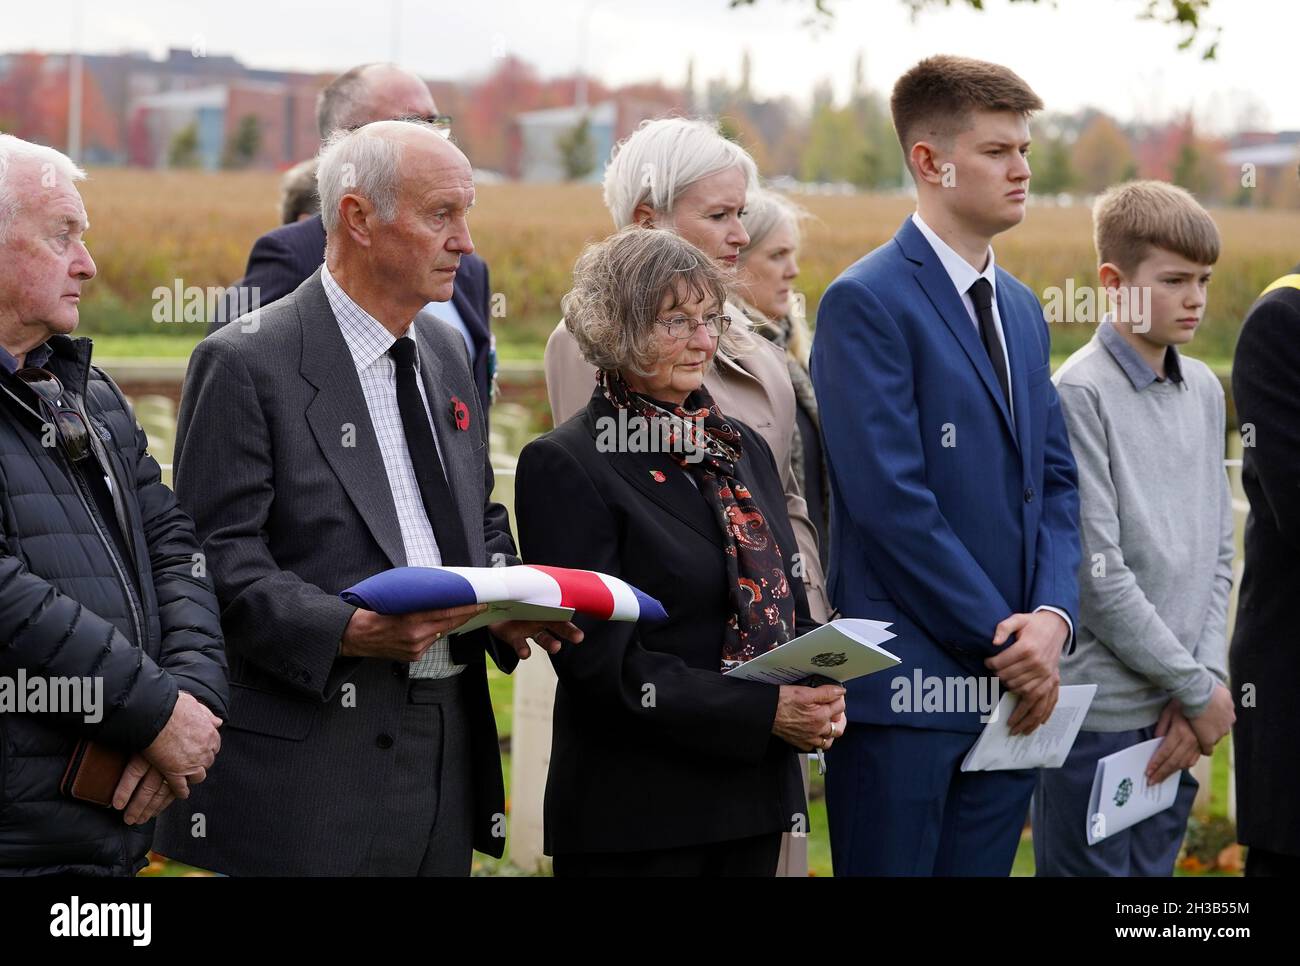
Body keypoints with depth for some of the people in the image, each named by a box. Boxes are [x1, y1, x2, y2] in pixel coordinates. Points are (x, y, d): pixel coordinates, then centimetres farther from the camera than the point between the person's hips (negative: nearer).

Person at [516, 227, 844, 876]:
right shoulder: (564, 466, -9)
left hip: (756, 796, 6)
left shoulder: (744, 450, 12)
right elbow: (599, 661, -15)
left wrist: (819, 695, -5)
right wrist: (764, 710, -19)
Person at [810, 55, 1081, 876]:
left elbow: (1056, 480, 14)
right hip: (905, 685, -7)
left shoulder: (1021, 308, 17)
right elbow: (891, 499, -16)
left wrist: (1052, 615, -4)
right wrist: (1004, 637, -13)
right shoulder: (867, 301, -9)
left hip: (1011, 683, 7)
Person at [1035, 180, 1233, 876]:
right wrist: (1200, 688, -10)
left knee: (1154, 869, 12)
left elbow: (1217, 554, 12)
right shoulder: (1080, 394, -11)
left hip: (1173, 714, 6)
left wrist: (1206, 678, -2)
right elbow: (1097, 574, -15)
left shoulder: (1204, 390, 10)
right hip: (1096, 713, -6)